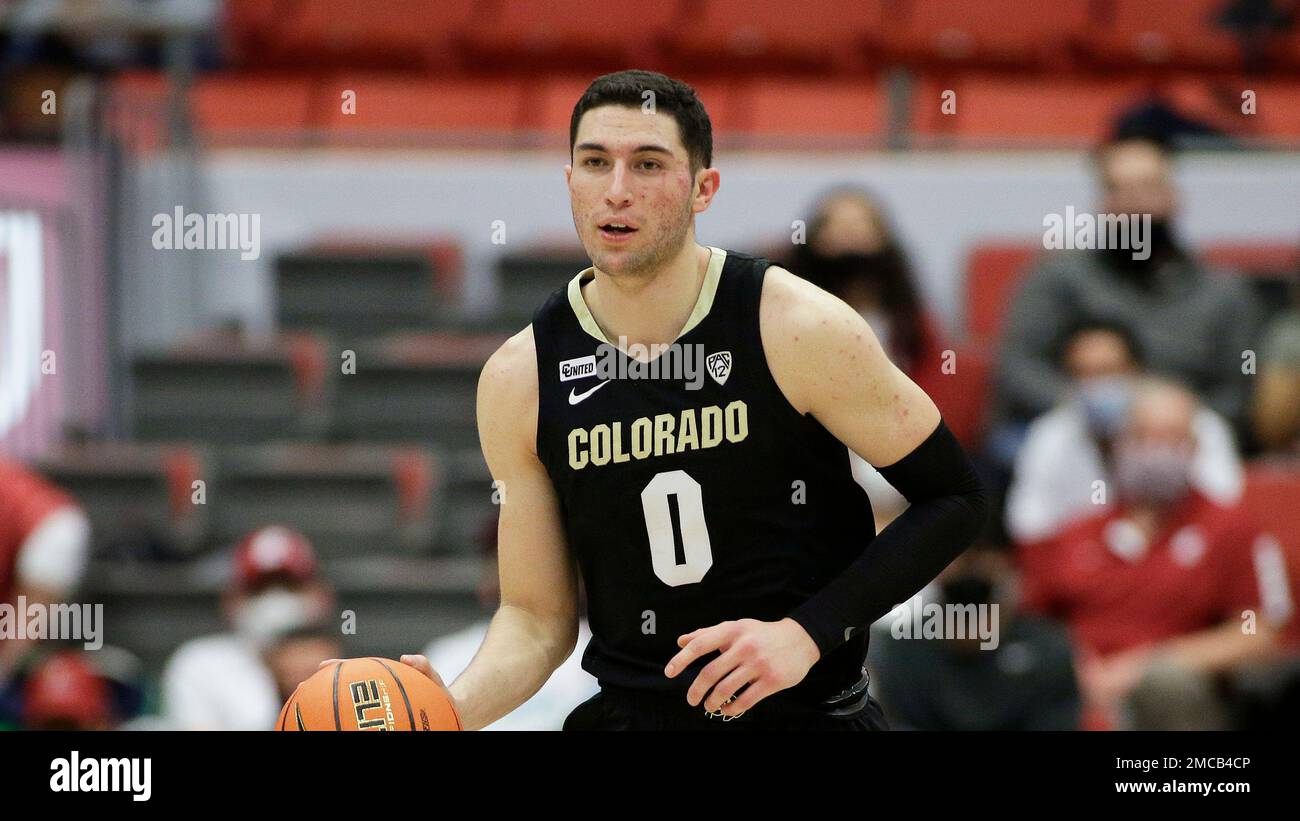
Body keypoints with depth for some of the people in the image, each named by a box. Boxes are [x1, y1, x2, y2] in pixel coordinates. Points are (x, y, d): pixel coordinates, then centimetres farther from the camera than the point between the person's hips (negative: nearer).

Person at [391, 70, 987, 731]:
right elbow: (537, 615, 4)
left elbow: (953, 497, -4)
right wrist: (459, 708, -16)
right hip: (630, 713, 2)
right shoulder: (517, 381, -2)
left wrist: (807, 632, -14)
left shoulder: (800, 330, -11)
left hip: (810, 711, -2)